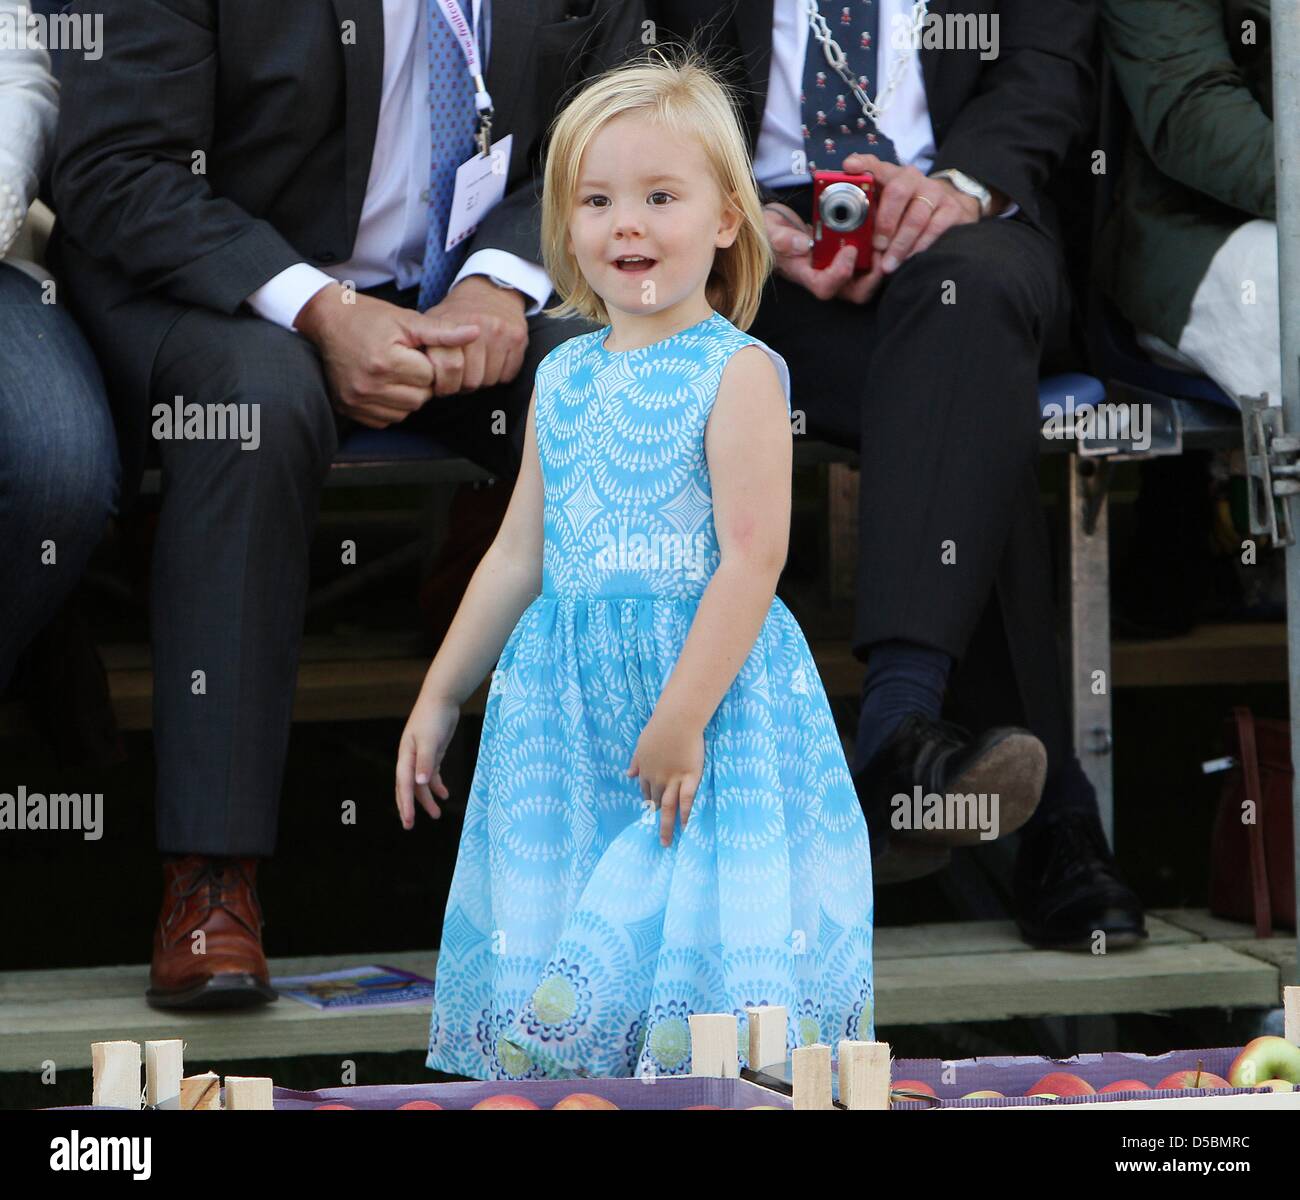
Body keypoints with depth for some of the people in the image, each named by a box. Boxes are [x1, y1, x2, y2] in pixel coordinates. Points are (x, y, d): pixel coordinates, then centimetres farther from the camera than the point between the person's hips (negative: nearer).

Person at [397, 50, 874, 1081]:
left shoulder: (738, 374, -9)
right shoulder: (563, 379, 10)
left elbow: (753, 559, -15)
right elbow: (519, 556, 18)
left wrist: (681, 717, -20)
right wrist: (440, 697, 19)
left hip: (708, 685, -6)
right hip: (571, 705, 6)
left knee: (698, 948, -8)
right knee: (554, 970, 8)